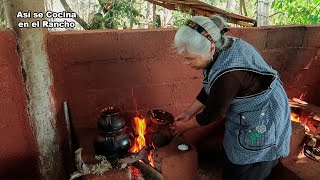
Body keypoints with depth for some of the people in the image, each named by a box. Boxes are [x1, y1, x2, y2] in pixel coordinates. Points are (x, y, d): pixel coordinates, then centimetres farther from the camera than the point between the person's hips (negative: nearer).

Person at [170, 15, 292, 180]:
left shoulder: (228, 74, -36)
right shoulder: (222, 47, -9)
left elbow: (213, 113, -21)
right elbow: (210, 90, 3)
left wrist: (186, 126, -5)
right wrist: (189, 112, 4)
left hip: (261, 122, -8)